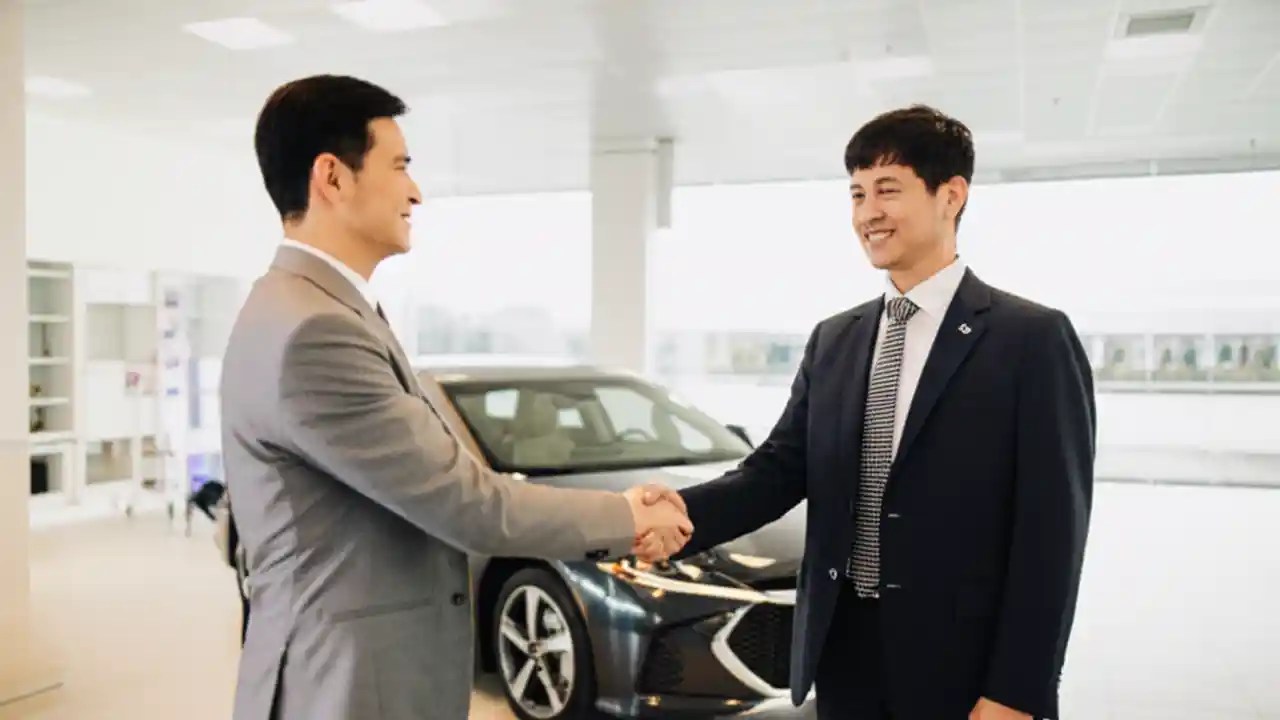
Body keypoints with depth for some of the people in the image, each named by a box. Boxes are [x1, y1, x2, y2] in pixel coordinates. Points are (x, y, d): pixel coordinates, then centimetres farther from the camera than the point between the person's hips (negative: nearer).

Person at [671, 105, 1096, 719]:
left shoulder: (1032, 338, -8)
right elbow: (777, 470, 2)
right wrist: (681, 515, -17)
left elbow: (1051, 531, -11)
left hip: (960, 670, -5)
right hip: (844, 658, 5)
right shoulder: (833, 341, 8)